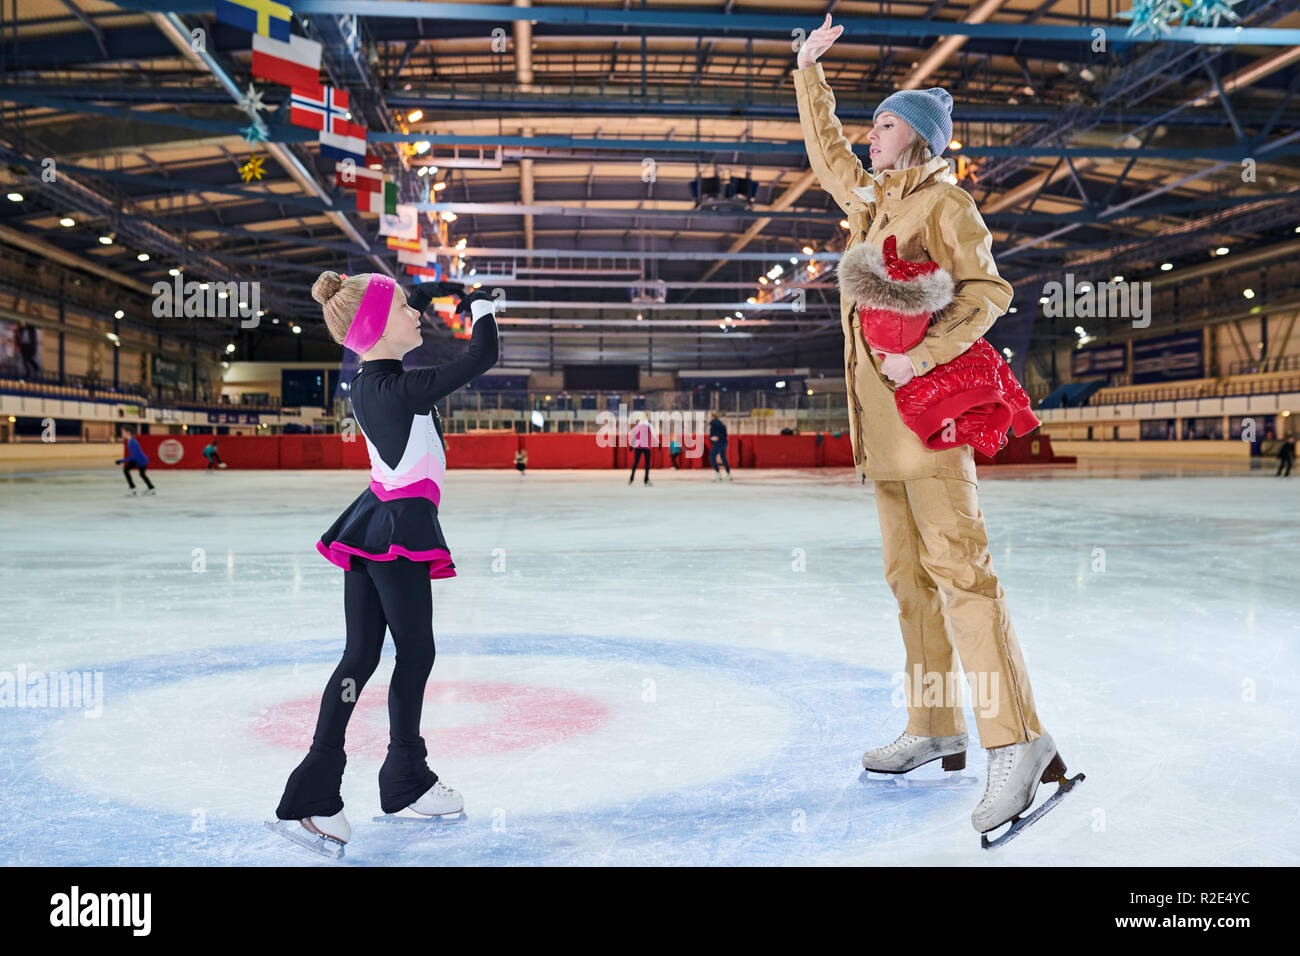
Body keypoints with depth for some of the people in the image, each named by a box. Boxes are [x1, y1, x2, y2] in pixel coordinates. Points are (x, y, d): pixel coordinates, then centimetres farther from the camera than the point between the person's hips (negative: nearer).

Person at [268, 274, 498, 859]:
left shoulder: (365, 385, 8)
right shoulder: (401, 389, -18)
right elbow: (483, 357, -16)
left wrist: (447, 303, 28)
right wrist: (480, 304, 2)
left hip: (370, 524, 9)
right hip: (401, 530, -9)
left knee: (360, 656, 8)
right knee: (415, 654, 5)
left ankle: (313, 796, 9)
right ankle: (405, 784, 16)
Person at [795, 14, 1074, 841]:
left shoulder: (945, 202, -2)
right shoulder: (870, 199, 20)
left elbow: (989, 290, -12)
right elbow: (823, 145, 35)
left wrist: (923, 355, -22)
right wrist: (809, 67, 36)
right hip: (882, 409, 8)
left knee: (957, 564, -16)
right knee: (910, 573, 8)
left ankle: (1016, 738, -16)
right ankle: (934, 728, 15)